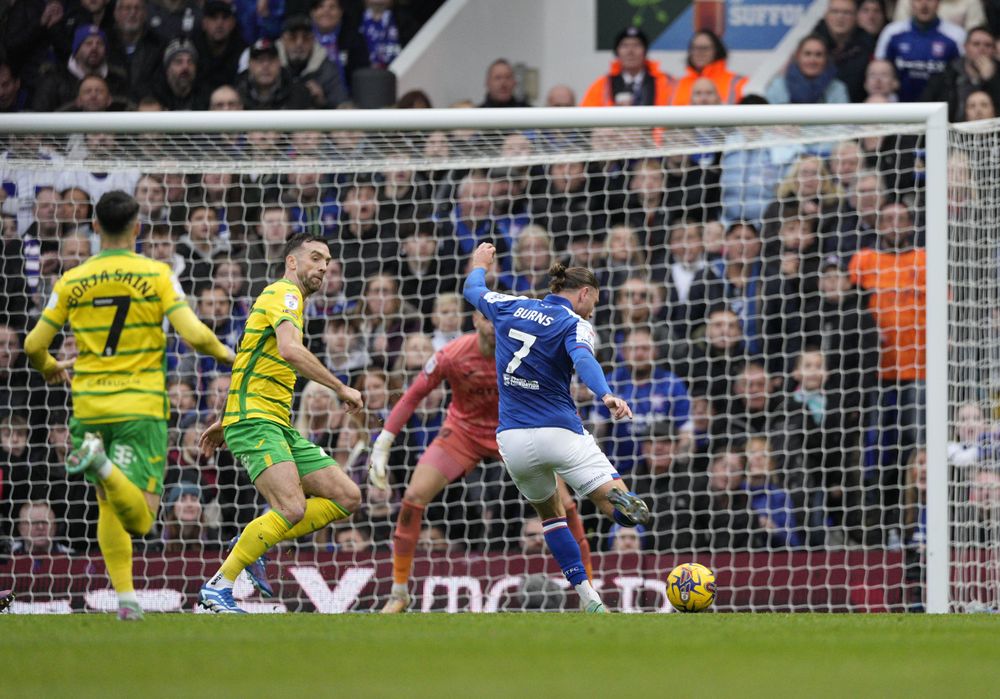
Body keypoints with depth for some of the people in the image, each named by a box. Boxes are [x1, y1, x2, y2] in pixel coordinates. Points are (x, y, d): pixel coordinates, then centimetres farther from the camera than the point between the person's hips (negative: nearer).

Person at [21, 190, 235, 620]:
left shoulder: (72, 282, 4)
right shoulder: (157, 275, -2)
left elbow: (33, 345, 7)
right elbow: (194, 334, -10)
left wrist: (50, 368, 30)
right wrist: (226, 354, 11)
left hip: (89, 408, 3)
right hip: (141, 408, -3)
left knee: (108, 507, 17)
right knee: (140, 517, -8)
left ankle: (125, 597, 6)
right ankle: (103, 464, -38)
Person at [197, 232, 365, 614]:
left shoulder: (283, 298, 25)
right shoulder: (284, 294, -6)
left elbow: (249, 367, 32)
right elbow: (290, 350, -25)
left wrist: (224, 422, 34)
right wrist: (341, 388, -21)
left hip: (279, 426, 10)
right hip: (254, 422, -10)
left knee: (347, 497, 1)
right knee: (292, 508, -26)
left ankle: (252, 544, 6)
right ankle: (218, 587, -18)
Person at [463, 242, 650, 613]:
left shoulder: (511, 307, 9)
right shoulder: (575, 324, -6)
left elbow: (472, 290, 28)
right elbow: (582, 359, -28)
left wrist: (479, 264, 50)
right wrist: (606, 396, -45)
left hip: (512, 440, 5)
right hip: (560, 433, -5)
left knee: (550, 512, 27)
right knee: (622, 509, -11)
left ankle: (586, 596, 18)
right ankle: (620, 497, -50)